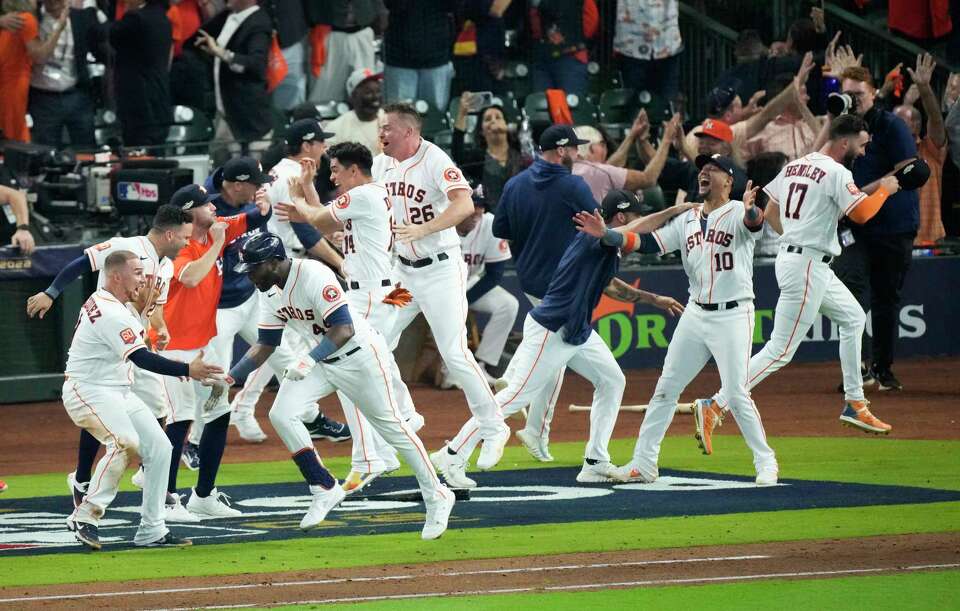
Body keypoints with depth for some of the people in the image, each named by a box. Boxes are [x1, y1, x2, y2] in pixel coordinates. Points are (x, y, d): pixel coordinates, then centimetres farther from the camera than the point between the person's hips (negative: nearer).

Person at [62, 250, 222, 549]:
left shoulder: (101, 301, 11)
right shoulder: (111, 313, -21)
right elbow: (142, 358, -27)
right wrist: (187, 370, -29)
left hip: (118, 393, 11)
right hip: (88, 392, -11)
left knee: (158, 446, 3)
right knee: (125, 441, -32)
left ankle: (152, 531, 4)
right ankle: (85, 517, -26)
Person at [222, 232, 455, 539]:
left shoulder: (313, 276, -27)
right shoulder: (273, 291, -1)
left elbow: (344, 329, -33)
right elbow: (265, 346, 8)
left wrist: (310, 360, -45)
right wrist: (228, 377, -3)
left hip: (360, 356, -8)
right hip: (320, 359, 8)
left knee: (391, 427, -1)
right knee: (281, 414, -10)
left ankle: (437, 496, 14)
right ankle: (324, 489, 1)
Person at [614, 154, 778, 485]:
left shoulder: (737, 213, -8)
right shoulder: (687, 220, 11)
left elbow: (755, 222, -31)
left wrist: (750, 210, -55)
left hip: (732, 316, -6)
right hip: (695, 315, 7)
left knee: (737, 394, -10)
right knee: (666, 388, 7)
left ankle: (766, 462, 3)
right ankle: (643, 463, 13)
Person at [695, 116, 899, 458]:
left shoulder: (795, 166, 12)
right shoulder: (836, 172, -14)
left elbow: (769, 213, 16)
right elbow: (861, 214, -21)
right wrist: (885, 190, -4)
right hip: (808, 267, -10)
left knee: (853, 318, 24)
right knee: (780, 350, -11)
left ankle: (854, 404, 27)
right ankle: (715, 407, -16)